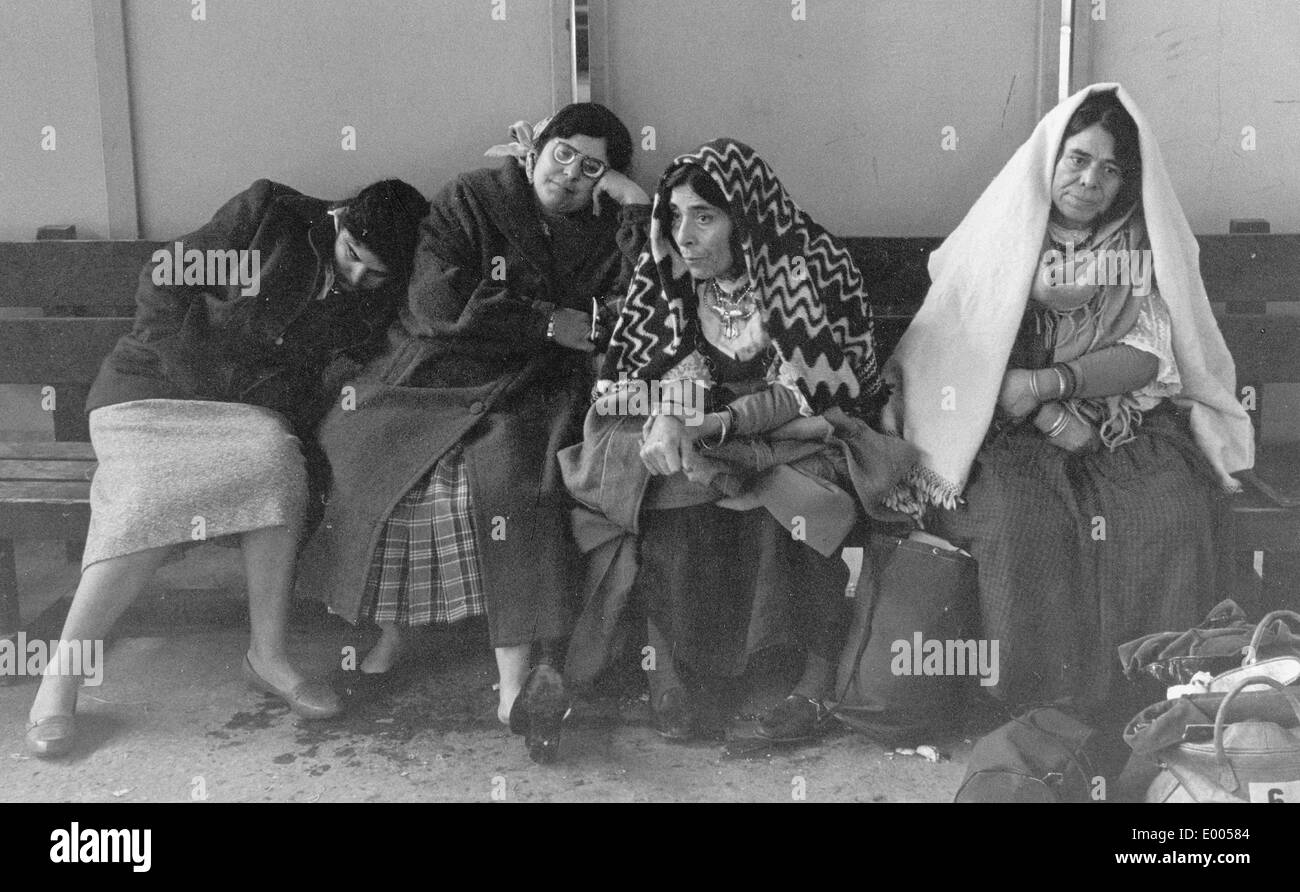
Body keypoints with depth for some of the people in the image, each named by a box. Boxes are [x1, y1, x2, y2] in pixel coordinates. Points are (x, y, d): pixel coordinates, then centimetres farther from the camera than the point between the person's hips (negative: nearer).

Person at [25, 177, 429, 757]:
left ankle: (267, 655, -23)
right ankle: (59, 679, -20)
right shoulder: (270, 215, -9)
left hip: (253, 411, 3)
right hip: (155, 388, -2)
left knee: (275, 461, -31)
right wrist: (204, 378, -11)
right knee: (149, 499, -29)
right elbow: (165, 281, -6)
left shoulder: (378, 299, 2)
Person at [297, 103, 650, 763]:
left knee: (513, 477, -31)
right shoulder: (471, 201, 5)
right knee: (373, 459, -25)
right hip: (433, 382, 0)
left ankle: (515, 683, -33)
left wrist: (636, 200, -5)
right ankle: (386, 636, -5)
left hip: (528, 394, 0)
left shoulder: (600, 232, 13)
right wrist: (549, 322, -8)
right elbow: (439, 305, -9)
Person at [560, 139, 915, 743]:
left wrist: (720, 424, -31)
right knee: (666, 489, -26)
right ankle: (673, 674, -17)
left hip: (801, 432, -4)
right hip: (695, 428, 4)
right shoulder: (668, 270, -3)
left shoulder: (814, 264, -16)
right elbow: (634, 370, -2)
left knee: (787, 497, -33)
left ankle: (822, 676, -16)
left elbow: (814, 389, -19)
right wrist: (668, 414, -26)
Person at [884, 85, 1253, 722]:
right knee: (1021, 520, -31)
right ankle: (1031, 711, -18)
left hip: (1131, 423, 2)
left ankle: (1154, 705, -13)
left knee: (1170, 515, -27)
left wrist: (1047, 382, -17)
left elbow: (1151, 356, -3)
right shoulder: (1002, 230, 2)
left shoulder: (1147, 238, 6)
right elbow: (969, 350, -3)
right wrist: (1050, 418, -17)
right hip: (1017, 431, -1)